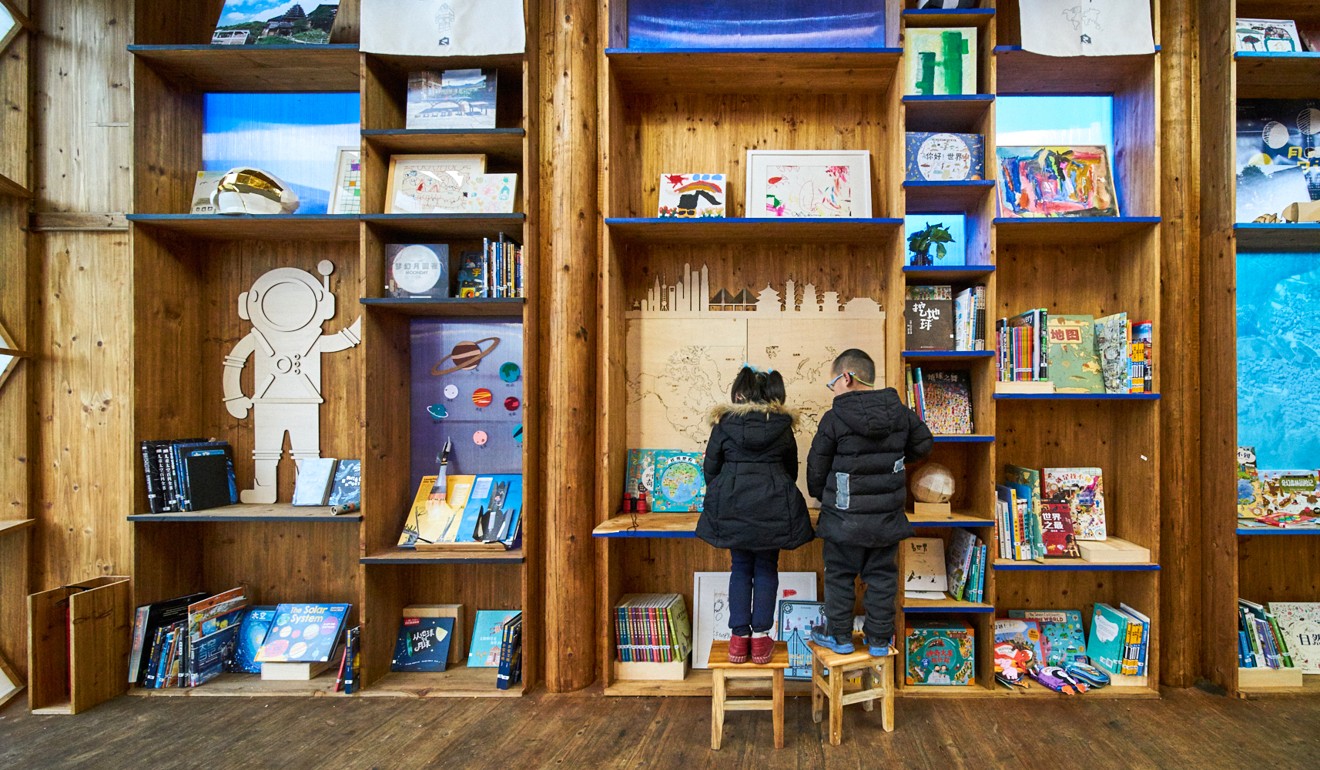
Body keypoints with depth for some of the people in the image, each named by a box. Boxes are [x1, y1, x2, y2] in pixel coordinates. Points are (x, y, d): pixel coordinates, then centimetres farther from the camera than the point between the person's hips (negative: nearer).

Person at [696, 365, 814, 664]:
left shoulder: (724, 423, 1)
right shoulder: (782, 426, 6)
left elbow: (710, 468, 5)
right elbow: (791, 469, 15)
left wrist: (718, 499, 21)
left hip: (732, 505, 0)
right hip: (773, 505, 0)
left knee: (740, 568, 12)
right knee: (766, 569, 11)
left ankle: (739, 636, 12)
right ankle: (760, 638, 11)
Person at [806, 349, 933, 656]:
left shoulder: (834, 419, -15)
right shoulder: (900, 412, -3)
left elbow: (816, 468, -7)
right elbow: (923, 445, 12)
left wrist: (820, 495, 12)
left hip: (845, 518, -3)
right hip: (887, 517, 4)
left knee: (839, 576, 13)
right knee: (882, 576, 15)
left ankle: (839, 636, 23)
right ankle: (879, 638, 24)